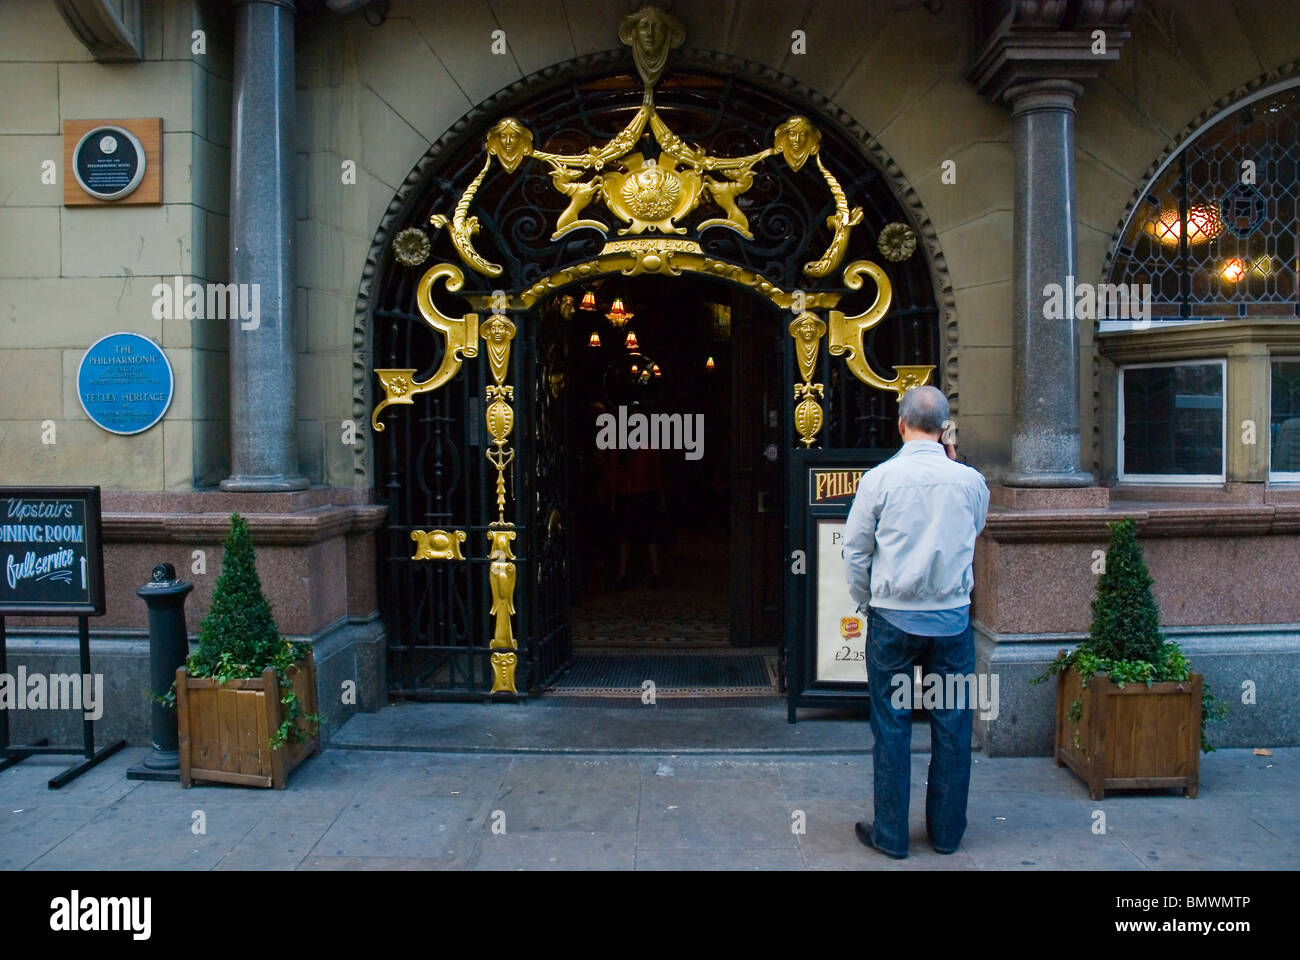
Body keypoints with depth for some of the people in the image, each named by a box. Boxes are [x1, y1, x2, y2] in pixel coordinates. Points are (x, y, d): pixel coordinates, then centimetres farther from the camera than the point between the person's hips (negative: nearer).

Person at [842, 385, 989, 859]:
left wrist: (867, 604, 14)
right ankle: (946, 832, 24)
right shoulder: (971, 481, -3)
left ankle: (890, 835, 17)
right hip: (953, 619, 2)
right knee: (952, 726, 12)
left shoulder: (879, 479, -8)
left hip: (892, 619, -2)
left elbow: (854, 552, -2)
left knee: (891, 727, 7)